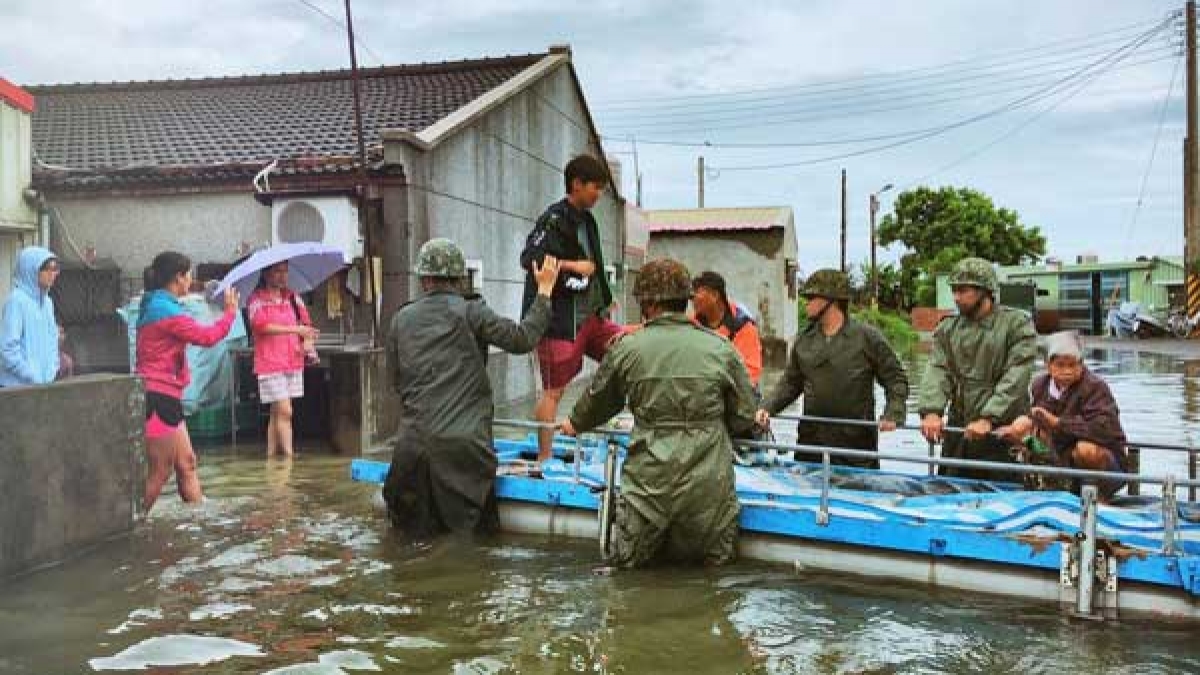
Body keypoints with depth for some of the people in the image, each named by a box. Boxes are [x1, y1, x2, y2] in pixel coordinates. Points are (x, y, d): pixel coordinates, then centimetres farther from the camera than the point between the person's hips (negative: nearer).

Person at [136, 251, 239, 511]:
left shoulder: (157, 305, 15)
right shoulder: (165, 310, -17)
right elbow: (207, 337, -16)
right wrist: (230, 311, -2)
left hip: (166, 398, 10)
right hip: (157, 398, -10)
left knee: (187, 463, 12)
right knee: (160, 472, -2)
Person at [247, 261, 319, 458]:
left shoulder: (293, 298, 14)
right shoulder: (256, 300, -3)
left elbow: (306, 323, 16)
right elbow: (262, 325, -18)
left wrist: (308, 342, -5)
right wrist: (294, 329, -26)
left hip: (293, 363, 5)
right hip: (270, 364, -5)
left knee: (277, 413, 11)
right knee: (284, 411, -11)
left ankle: (271, 456, 17)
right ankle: (289, 456, -9)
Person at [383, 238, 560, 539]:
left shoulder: (401, 319, 9)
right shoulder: (469, 312, -4)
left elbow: (397, 380, 16)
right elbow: (522, 338, -6)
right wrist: (544, 290, 4)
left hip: (413, 441, 3)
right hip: (463, 443, -3)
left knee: (413, 528, 15)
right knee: (473, 528, 6)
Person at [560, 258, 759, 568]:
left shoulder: (628, 348, -2)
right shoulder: (721, 348, -2)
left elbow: (597, 401, 16)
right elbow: (745, 418, 5)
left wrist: (575, 424, 37)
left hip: (649, 481, 0)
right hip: (708, 483, 0)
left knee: (625, 563, 17)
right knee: (715, 565, 17)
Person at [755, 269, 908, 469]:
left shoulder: (867, 336, -3)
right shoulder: (804, 341, 9)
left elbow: (896, 379, 0)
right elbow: (790, 383, 14)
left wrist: (892, 415, -13)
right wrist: (768, 407, -2)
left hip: (857, 442, -4)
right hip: (811, 441, 4)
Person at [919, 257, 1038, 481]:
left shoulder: (1017, 324, -3)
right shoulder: (947, 329, 11)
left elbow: (1015, 379, -13)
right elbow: (938, 372, -1)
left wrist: (988, 418, -23)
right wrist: (931, 411, -18)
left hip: (1002, 433, -4)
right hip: (958, 436, 4)